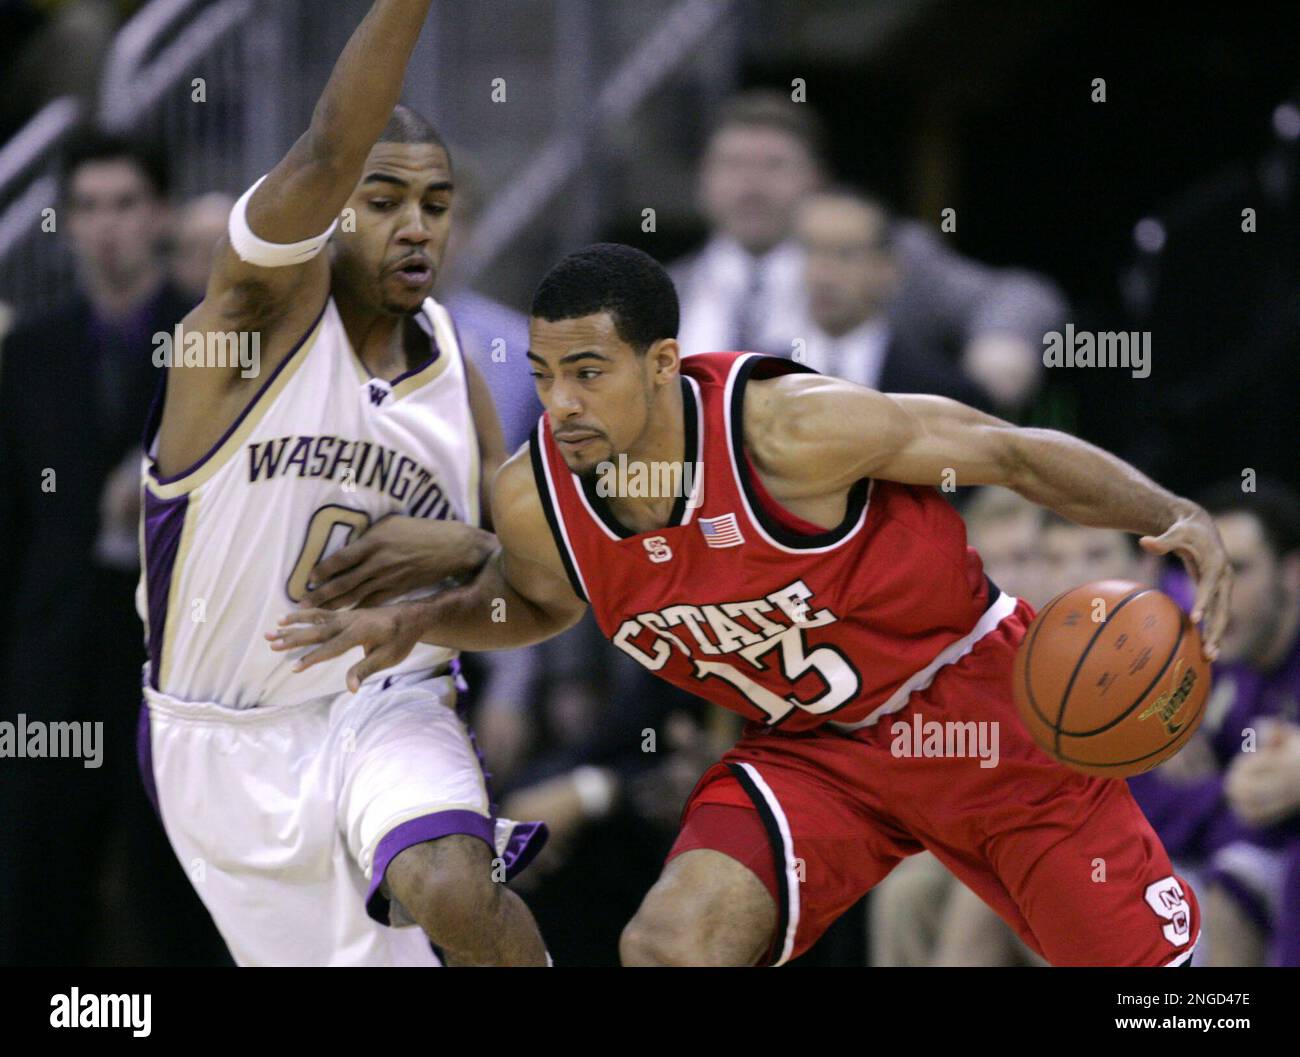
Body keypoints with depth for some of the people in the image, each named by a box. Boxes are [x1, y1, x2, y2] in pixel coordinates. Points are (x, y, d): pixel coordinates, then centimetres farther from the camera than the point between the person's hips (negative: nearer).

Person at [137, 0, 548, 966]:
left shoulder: (449, 361, 4)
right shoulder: (265, 299, -11)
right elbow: (331, 152, -32)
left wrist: (462, 548, -12)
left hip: (389, 709, 2)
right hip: (225, 738, -2)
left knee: (454, 896, -30)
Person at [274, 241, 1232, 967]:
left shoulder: (784, 430, -29)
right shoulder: (535, 501, -14)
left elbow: (1007, 451, -19)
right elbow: (537, 602, 14)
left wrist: (1177, 519, -30)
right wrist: (416, 622, -4)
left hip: (976, 700, -3)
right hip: (810, 750, 4)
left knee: (1150, 969, -1)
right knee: (671, 945, -21)